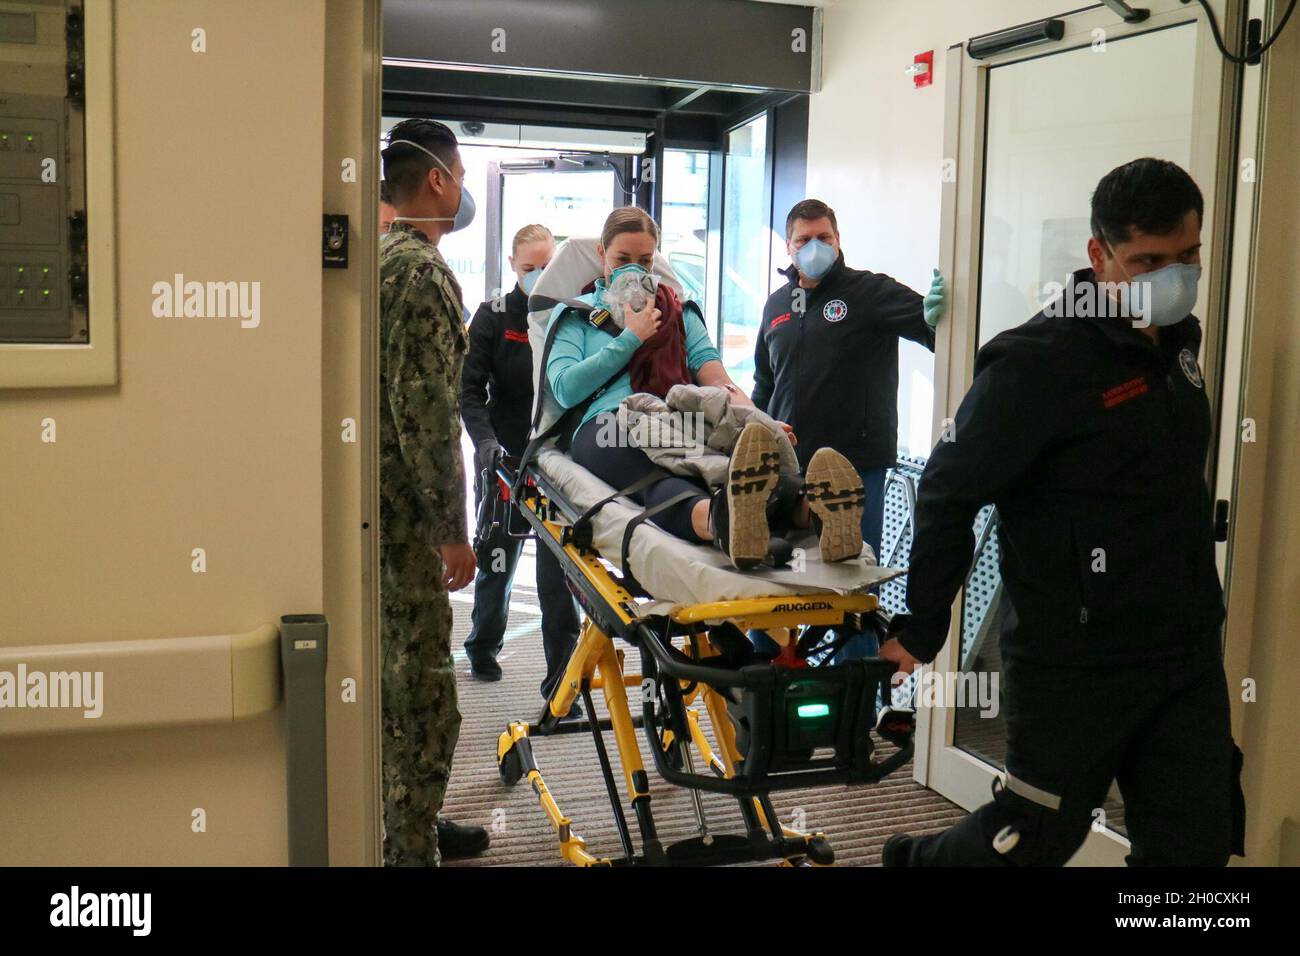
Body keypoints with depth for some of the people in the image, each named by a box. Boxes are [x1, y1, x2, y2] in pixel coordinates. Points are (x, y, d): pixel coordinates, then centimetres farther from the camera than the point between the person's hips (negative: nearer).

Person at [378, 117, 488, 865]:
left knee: (401, 676, 18)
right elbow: (425, 409, -21)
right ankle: (411, 847, 5)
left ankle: (410, 823, 31)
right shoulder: (424, 271, -15)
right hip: (407, 508, -10)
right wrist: (452, 529, -18)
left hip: (379, 499, 10)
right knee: (423, 689, -3)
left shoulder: (383, 258, 15)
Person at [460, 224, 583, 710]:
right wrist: (484, 438, -24)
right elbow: (470, 388, -7)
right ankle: (483, 645, 42)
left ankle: (561, 678, 2)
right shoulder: (493, 317, -3)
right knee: (497, 556, 16)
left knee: (558, 568, -5)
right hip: (506, 456, 0)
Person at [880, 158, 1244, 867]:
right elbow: (950, 492, -15)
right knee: (1036, 837, 6)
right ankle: (915, 861, 34)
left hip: (1189, 654, 7)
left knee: (1195, 842, 12)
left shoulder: (1177, 339, 7)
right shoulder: (1039, 361, -18)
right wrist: (922, 628, -12)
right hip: (1076, 666, -7)